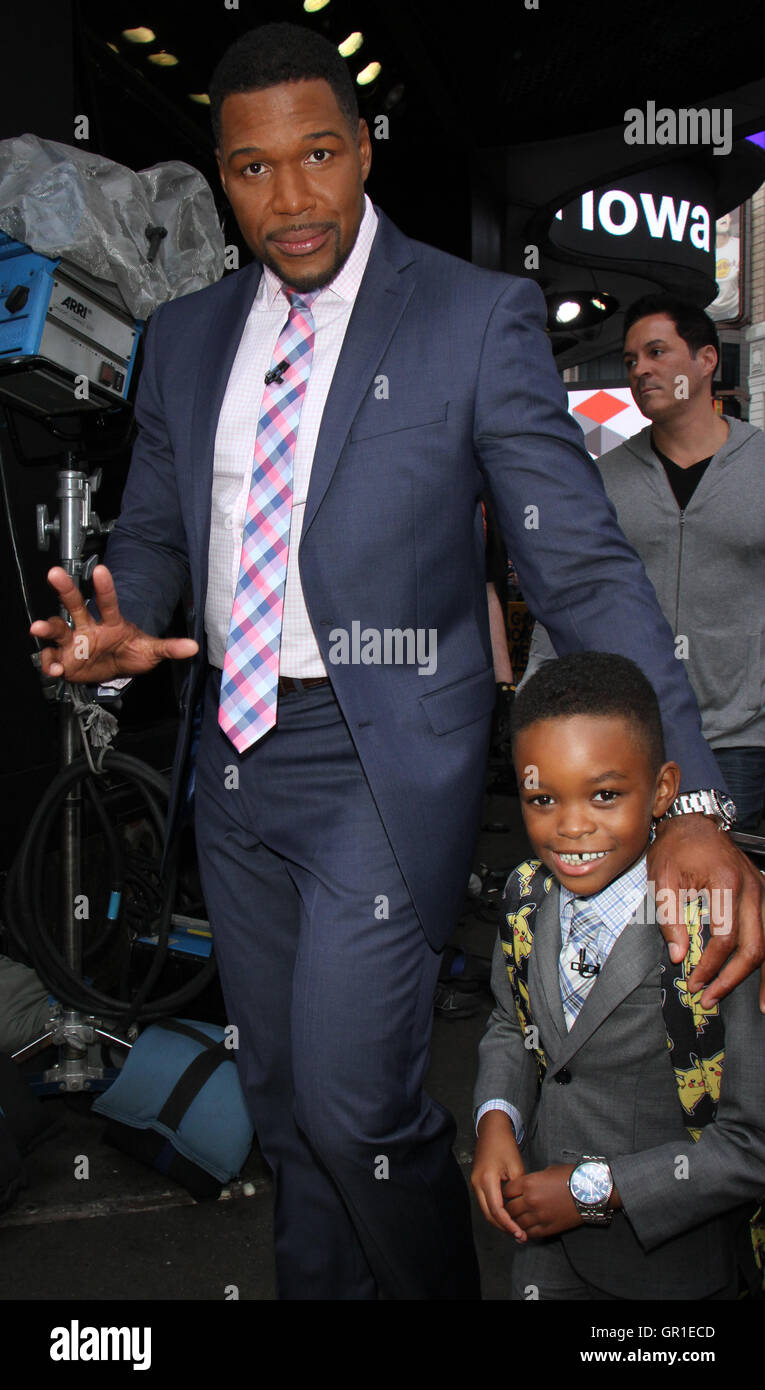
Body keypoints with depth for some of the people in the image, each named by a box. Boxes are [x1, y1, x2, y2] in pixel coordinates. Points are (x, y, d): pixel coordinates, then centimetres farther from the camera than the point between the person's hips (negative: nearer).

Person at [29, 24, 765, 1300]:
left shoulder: (479, 318, -8)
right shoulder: (185, 338, 8)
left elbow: (581, 565, -13)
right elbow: (150, 531, 15)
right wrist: (115, 628, -9)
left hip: (383, 763, -5)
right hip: (233, 758, 6)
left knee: (356, 1103, -3)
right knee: (281, 1099, 18)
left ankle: (439, 1287, 29)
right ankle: (317, 1285, 43)